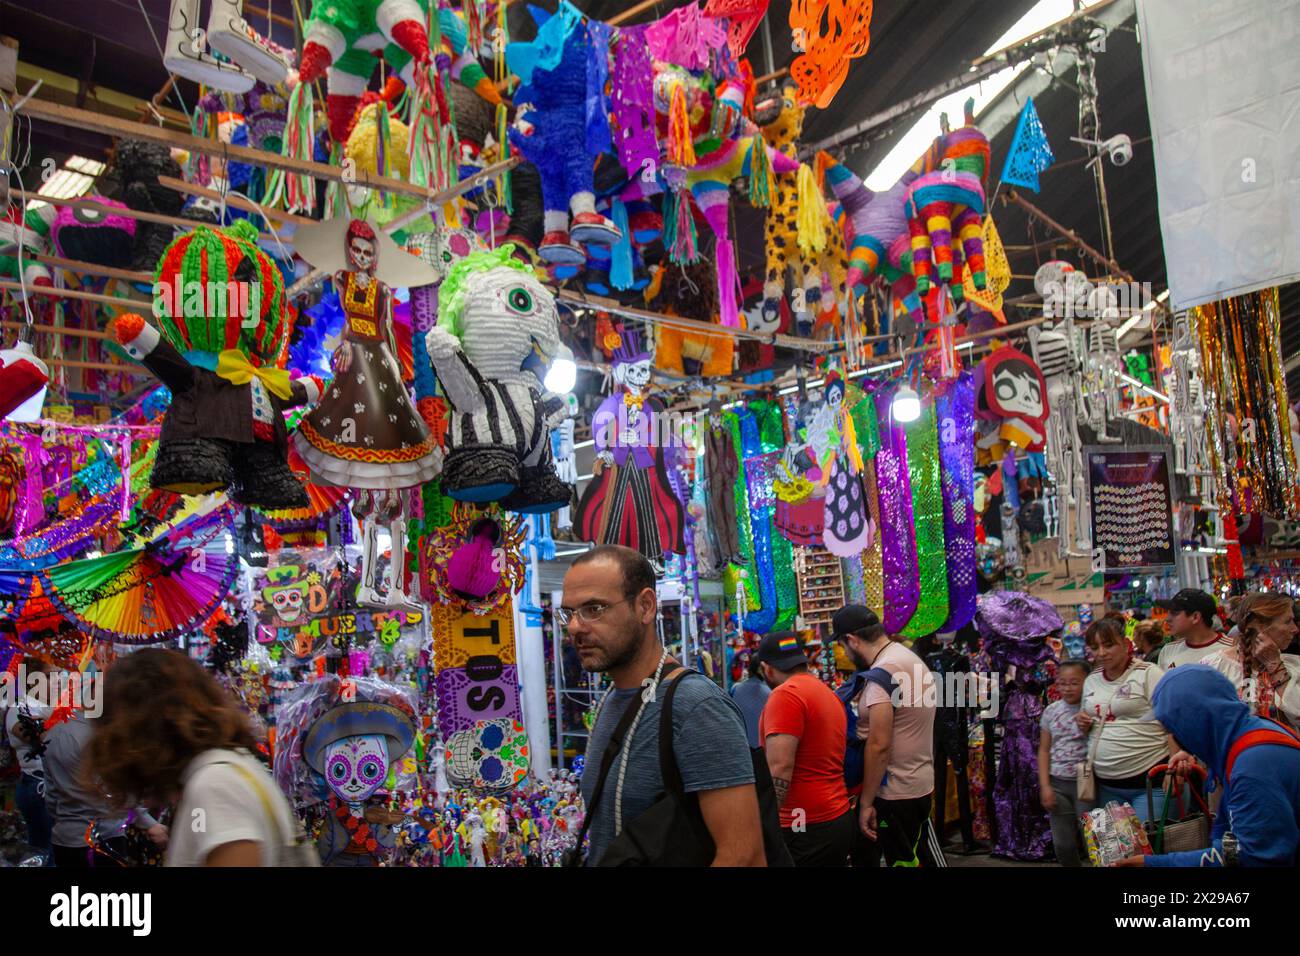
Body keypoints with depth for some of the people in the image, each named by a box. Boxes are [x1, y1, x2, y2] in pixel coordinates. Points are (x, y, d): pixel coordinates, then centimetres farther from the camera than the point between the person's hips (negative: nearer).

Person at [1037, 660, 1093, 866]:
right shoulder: (1051, 711, 4)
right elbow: (1044, 750, 6)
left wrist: (1089, 728, -19)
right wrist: (1045, 786, 1)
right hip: (1057, 783, 3)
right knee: (1062, 844, 7)